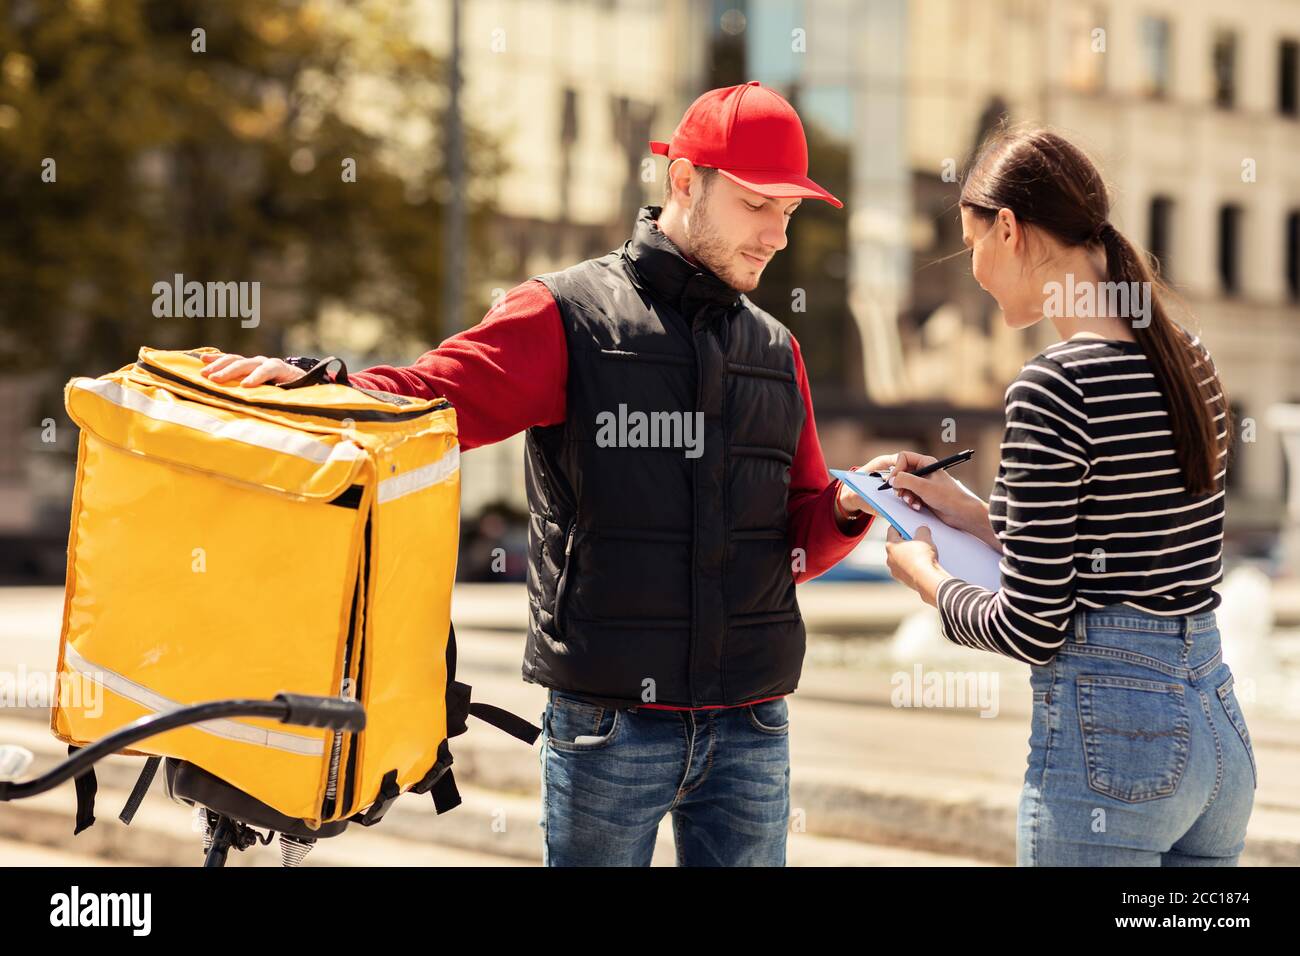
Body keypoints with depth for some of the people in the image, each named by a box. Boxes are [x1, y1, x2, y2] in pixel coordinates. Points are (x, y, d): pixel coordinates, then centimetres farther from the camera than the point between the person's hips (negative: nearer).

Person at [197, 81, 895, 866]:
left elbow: (796, 540, 15)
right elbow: (427, 402, -11)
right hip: (609, 719, -4)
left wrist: (848, 508, -7)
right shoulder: (569, 316, -2)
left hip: (751, 724, 5)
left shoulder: (775, 350, 14)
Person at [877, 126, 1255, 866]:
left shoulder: (1055, 387, -16)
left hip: (1109, 728, -8)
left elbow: (1031, 631, -14)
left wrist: (926, 576, 5)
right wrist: (976, 514, 20)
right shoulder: (1191, 362, 8)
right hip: (1221, 720, 8)